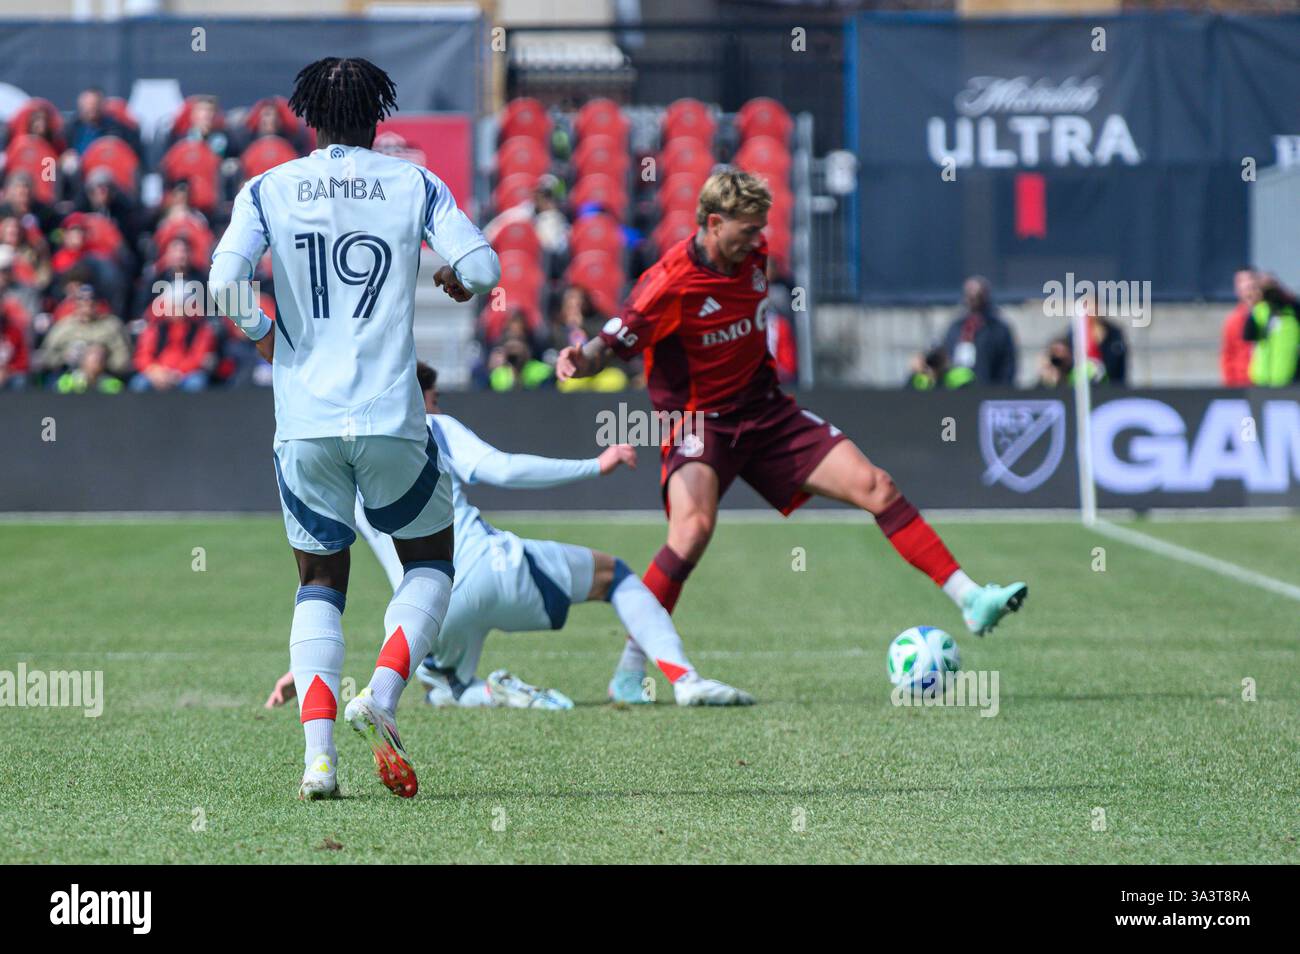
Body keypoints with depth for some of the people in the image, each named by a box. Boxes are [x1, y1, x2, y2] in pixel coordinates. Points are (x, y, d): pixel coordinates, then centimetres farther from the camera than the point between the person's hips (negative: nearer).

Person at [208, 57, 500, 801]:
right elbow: (483, 268, -7)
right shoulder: (414, 185, 3)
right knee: (430, 562, 19)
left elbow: (226, 281, -9)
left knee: (320, 581, 13)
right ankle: (383, 694, -6)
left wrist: (267, 339, 9)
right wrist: (456, 280, 16)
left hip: (303, 423, 1)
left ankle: (319, 751, -5)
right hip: (391, 418, -1)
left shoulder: (268, 191, 4)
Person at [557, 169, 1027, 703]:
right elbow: (612, 343, -20)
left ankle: (970, 599, 4)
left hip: (766, 413, 7)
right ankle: (630, 668, -21)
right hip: (700, 420, -7)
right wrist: (580, 362, -41)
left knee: (875, 486, -2)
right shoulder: (670, 284, -21)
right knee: (694, 527, -32)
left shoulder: (754, 256, -1)